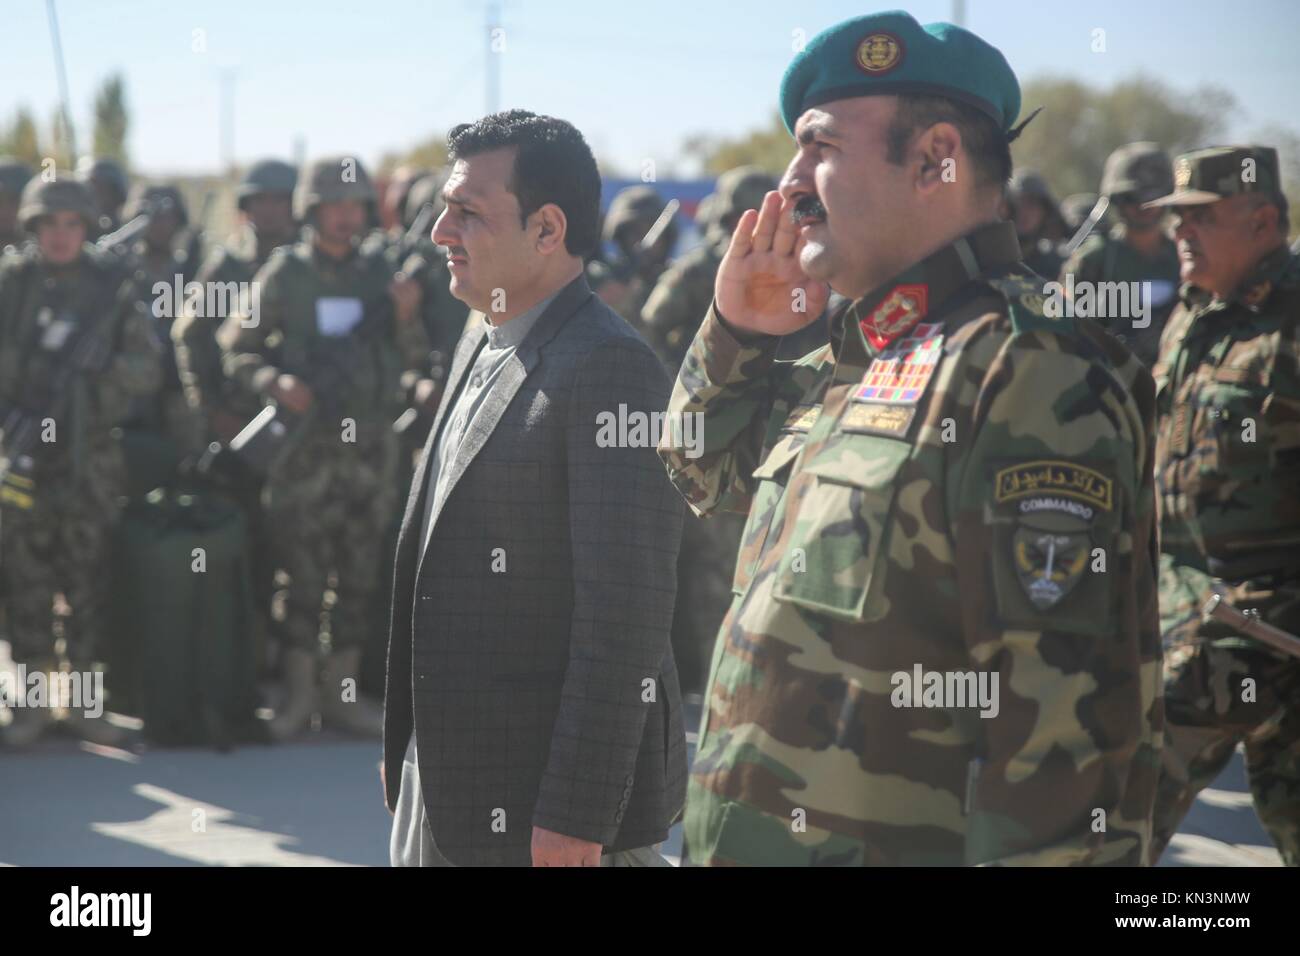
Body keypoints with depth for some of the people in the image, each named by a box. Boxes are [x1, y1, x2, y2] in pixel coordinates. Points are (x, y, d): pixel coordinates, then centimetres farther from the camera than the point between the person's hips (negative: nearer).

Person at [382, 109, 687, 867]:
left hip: (551, 799, -9)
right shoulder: (484, 345, 13)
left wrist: (575, 814, -22)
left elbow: (624, 612, -20)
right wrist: (406, 750, 18)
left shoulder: (609, 368, -16)